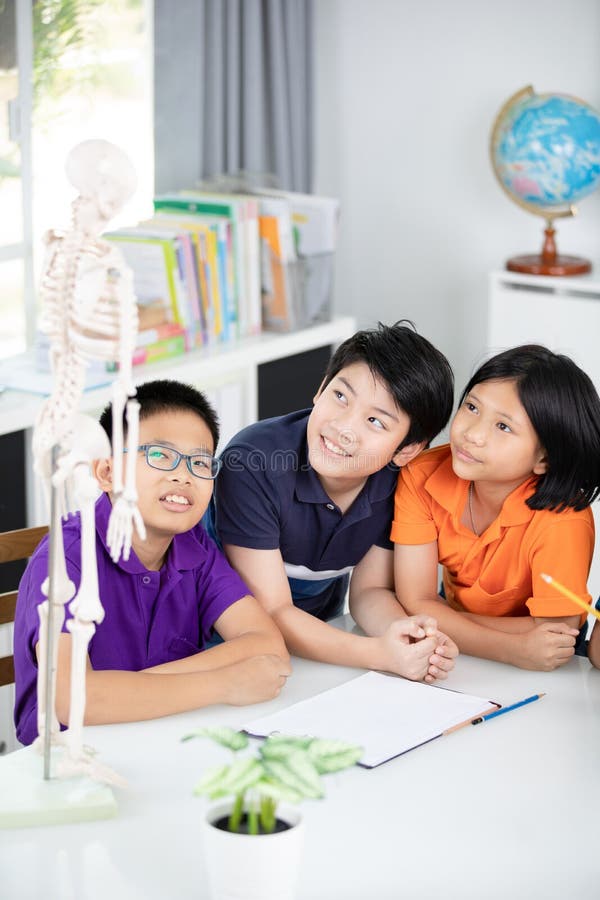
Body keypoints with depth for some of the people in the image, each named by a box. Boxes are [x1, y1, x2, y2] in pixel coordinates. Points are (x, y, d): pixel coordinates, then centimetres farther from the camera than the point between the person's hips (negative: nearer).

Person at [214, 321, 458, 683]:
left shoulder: (398, 479, -13)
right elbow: (271, 612, -24)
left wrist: (406, 633, -24)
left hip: (319, 632, 5)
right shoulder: (251, 466, -26)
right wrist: (378, 652, -35)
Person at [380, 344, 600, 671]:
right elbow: (414, 603, -19)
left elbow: (556, 633, -25)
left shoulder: (562, 519, -29)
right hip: (460, 655, 2)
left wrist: (440, 620, -21)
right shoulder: (422, 476, -19)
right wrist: (515, 649, -33)